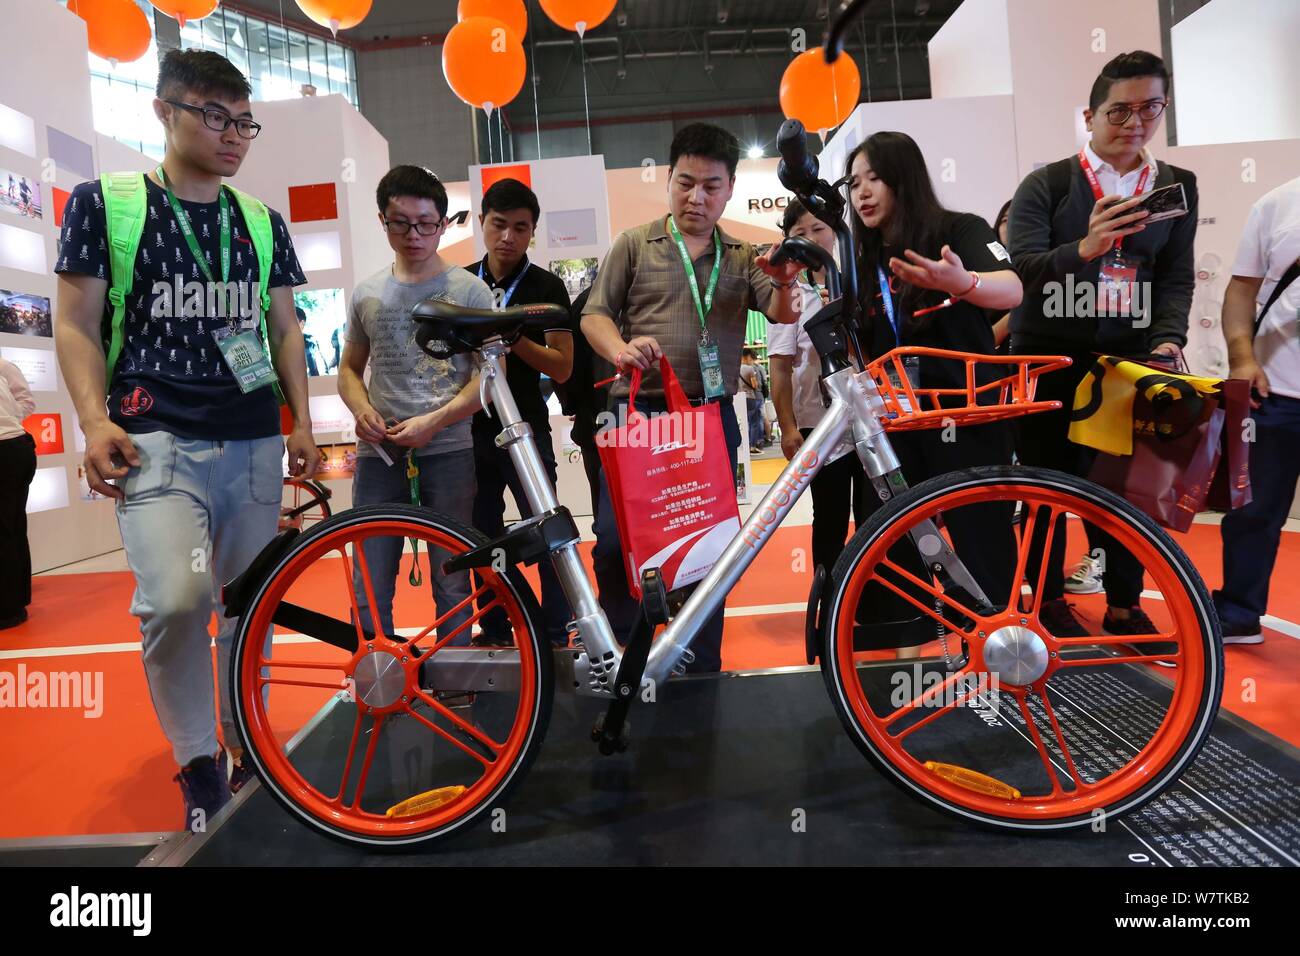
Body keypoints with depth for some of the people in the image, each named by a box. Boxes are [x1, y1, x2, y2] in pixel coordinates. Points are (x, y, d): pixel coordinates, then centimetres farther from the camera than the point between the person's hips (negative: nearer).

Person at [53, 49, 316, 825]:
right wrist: (95, 420, -11)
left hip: (253, 441, 4)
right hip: (156, 437, -3)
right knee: (176, 597, -23)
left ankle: (246, 752, 27)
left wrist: (302, 421, 8)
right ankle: (199, 767, -1)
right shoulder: (104, 202, 4)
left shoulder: (263, 223, 13)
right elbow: (77, 324, 2)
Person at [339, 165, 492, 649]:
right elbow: (350, 367, 19)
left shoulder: (470, 290, 1)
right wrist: (362, 410, -3)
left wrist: (433, 421, -15)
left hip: (448, 451, -2)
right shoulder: (367, 292, 11)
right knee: (369, 590, 4)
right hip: (379, 452, 3)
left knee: (452, 585, 4)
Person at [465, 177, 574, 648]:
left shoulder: (546, 286, -2)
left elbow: (562, 367, -8)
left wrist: (514, 339, -20)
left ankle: (556, 636, 8)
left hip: (525, 429, -4)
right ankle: (495, 632, 23)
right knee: (483, 536, 10)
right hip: (471, 429, 4)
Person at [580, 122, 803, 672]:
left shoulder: (742, 257, 13)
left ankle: (703, 671, 23)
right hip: (638, 415, -2)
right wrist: (621, 350, -18)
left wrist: (784, 284, -25)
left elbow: (783, 314, -1)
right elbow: (594, 315, 4)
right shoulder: (635, 244, 8)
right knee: (615, 541, -7)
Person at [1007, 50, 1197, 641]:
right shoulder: (1046, 185, -2)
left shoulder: (1177, 187, 10)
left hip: (1127, 355, 3)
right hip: (1049, 359, -3)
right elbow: (1021, 268, -13)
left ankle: (1125, 605, 18)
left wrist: (1168, 337, -10)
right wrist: (1084, 248, -30)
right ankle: (1051, 598, 18)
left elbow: (1177, 277, 7)